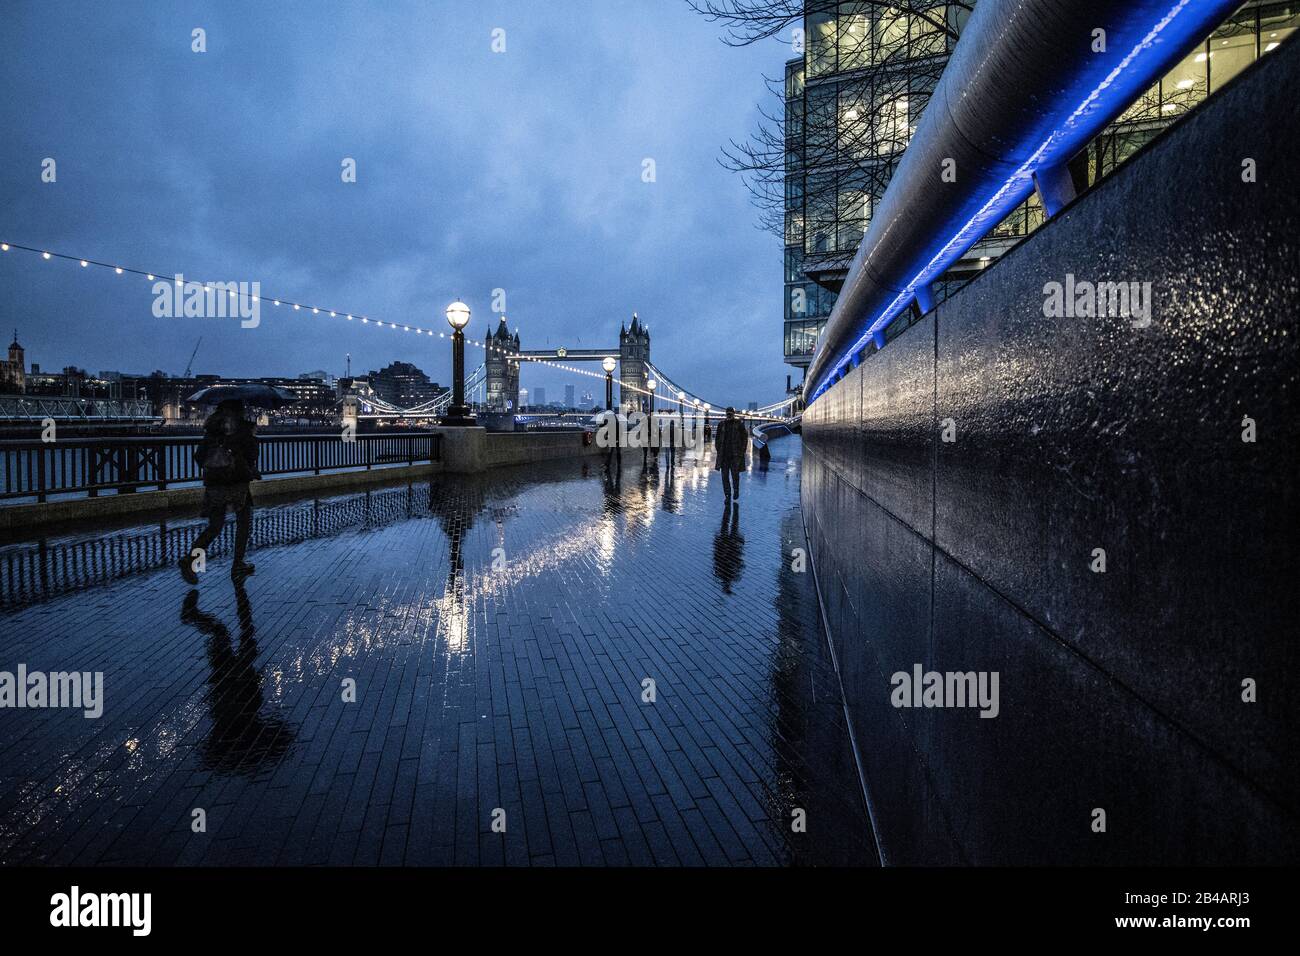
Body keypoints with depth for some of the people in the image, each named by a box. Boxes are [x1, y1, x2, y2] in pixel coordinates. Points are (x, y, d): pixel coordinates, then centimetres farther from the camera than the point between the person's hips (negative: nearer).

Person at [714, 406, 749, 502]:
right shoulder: (721, 424, 7)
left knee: (735, 474, -1)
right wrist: (718, 450, 6)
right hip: (724, 454, 3)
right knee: (724, 474, 0)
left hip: (735, 454, -2)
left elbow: (745, 438, 3)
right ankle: (727, 495, 8)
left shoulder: (739, 424, -1)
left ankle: (736, 491, 24)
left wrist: (742, 451, -3)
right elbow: (718, 439, 14)